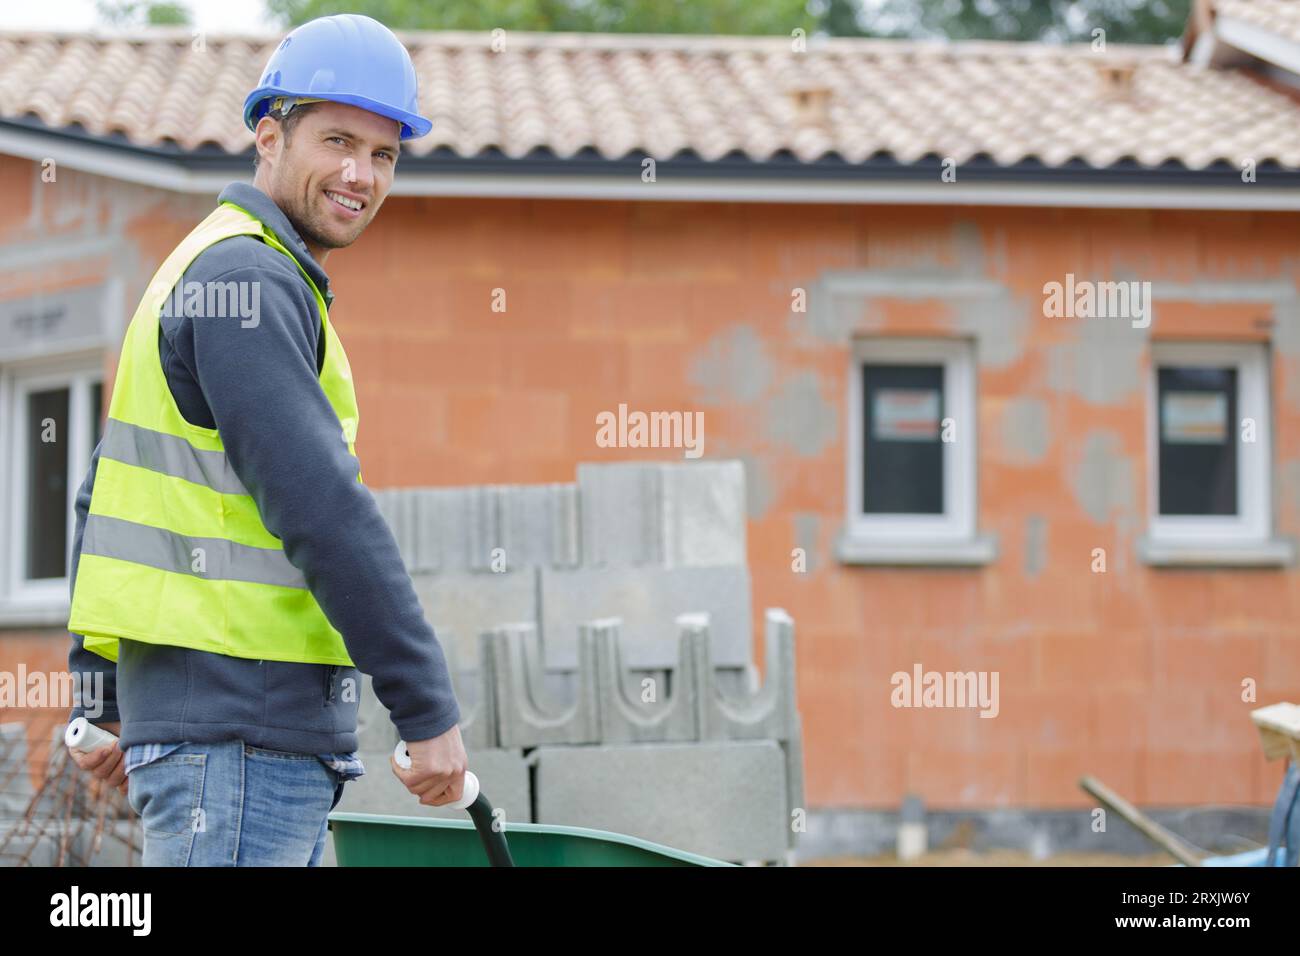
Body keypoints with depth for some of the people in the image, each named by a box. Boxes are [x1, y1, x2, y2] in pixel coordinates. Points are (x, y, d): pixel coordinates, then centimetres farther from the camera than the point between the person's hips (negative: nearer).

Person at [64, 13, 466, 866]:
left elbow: (114, 494, 24)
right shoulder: (248, 281, -12)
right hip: (240, 734, -10)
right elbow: (319, 506, -20)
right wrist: (429, 709, -18)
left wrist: (111, 702, 25)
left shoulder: (202, 270, 21)